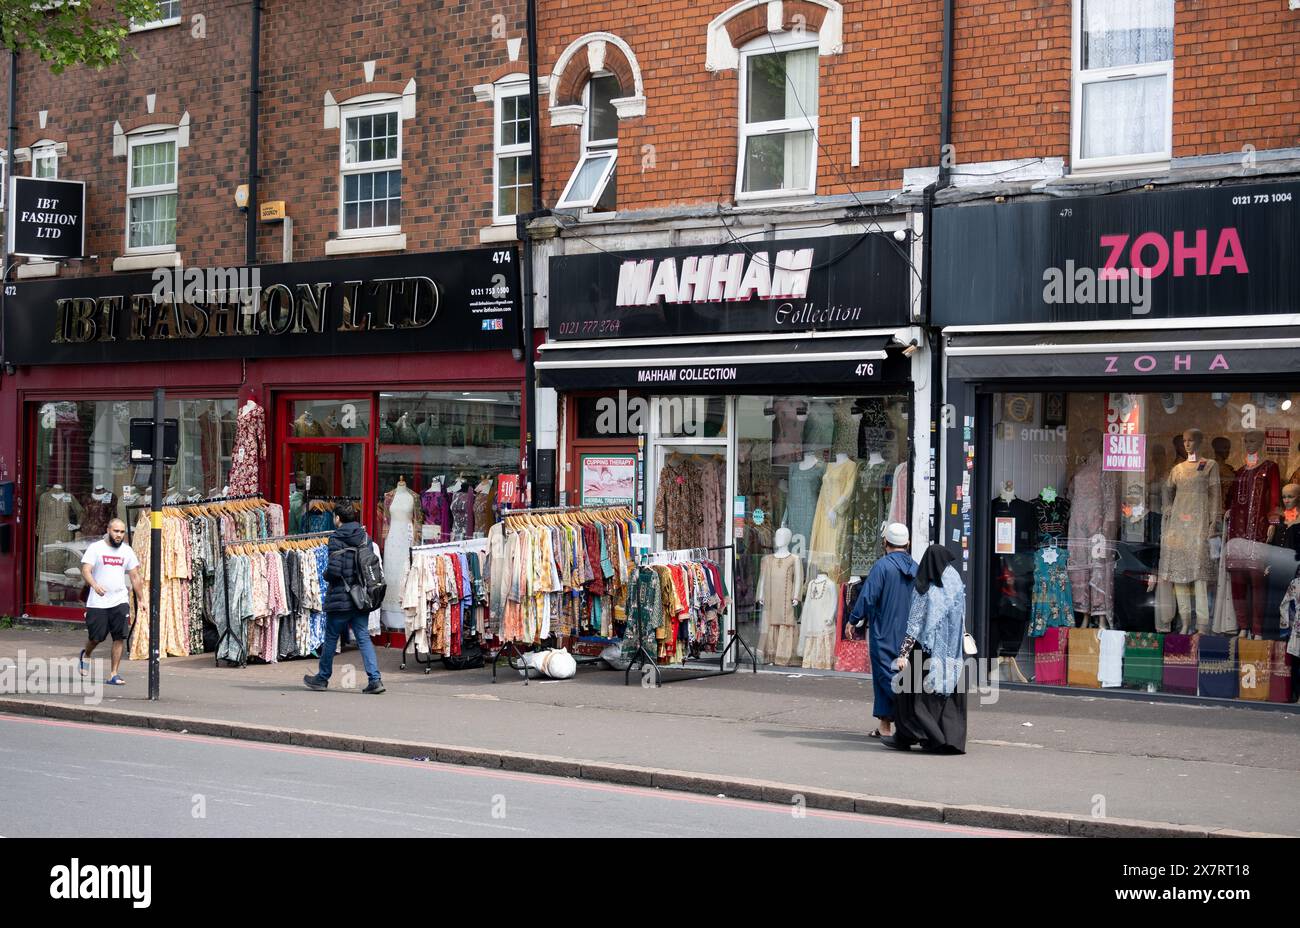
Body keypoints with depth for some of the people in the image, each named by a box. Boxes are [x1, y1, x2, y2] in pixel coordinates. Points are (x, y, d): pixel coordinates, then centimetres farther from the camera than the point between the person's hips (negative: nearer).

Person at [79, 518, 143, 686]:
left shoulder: (127, 551, 8)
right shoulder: (95, 548, -4)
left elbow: (135, 577, 14)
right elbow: (86, 570, -15)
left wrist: (141, 600, 12)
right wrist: (94, 585, -35)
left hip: (119, 601, 3)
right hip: (97, 602, -3)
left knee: (120, 637, -7)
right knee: (96, 637, 3)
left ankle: (114, 675, -2)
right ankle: (86, 655, 37)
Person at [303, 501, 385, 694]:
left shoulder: (336, 539, -12)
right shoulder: (365, 537, 6)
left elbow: (334, 570, -18)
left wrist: (326, 575, 3)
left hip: (341, 598, -5)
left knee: (331, 637, 9)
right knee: (363, 637, 4)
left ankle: (322, 678, 23)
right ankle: (375, 679, -8)